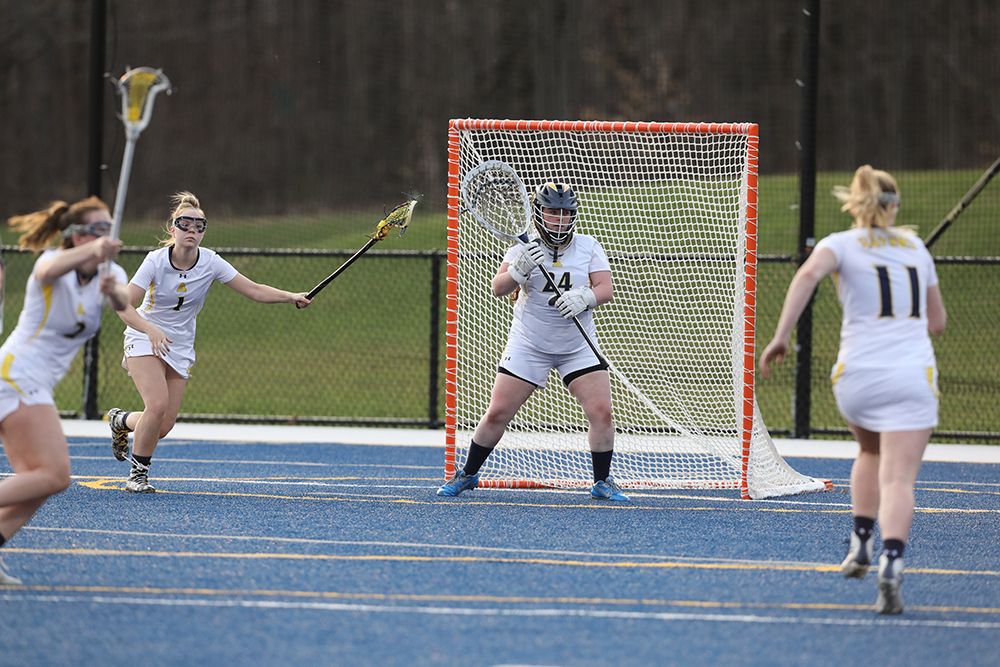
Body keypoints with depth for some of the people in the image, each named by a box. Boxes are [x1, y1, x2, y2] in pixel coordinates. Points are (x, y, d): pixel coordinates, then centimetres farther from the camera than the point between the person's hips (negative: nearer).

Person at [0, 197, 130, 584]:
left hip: (33, 387, 9)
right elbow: (50, 269, -37)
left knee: (38, 484, 5)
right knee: (55, 475, -17)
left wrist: (114, 292, -40)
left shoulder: (110, 273, 8)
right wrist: (94, 250, -55)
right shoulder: (52, 261, -10)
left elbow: (124, 302, -15)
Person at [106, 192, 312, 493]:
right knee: (158, 404, -26)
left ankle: (121, 420, 31)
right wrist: (151, 330, -36)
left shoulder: (210, 263, -11)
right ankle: (138, 472, -5)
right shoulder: (156, 261, -18)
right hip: (145, 340, -4)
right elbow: (124, 305, -19)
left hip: (180, 348, 4)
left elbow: (254, 290, -11)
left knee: (163, 426, -3)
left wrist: (292, 297, -25)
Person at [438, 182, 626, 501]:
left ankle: (602, 482, 4)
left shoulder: (588, 247, -1)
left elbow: (605, 289, -8)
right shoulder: (525, 249, -5)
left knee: (601, 411, -12)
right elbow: (498, 288, -16)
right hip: (528, 345, -1)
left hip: (578, 346, 1)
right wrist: (519, 270, -36)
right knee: (497, 414, -4)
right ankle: (467, 474, 15)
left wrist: (584, 298, -29)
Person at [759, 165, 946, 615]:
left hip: (857, 375, 0)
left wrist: (781, 336, -21)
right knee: (898, 480, -7)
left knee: (870, 454, 30)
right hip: (914, 376, 0)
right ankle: (890, 564, -28)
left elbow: (808, 273, -20)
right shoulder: (916, 247, 14)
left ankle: (860, 544, 22)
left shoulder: (842, 244, 4)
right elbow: (937, 322, 22)